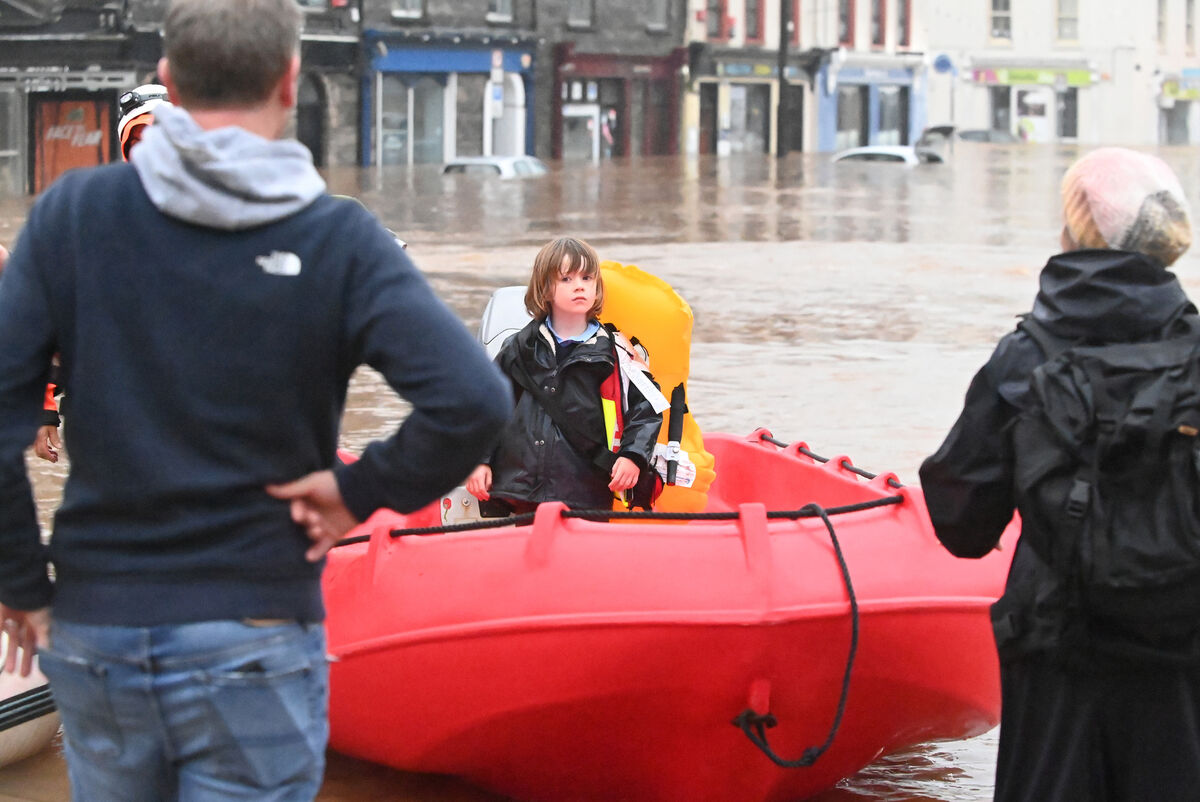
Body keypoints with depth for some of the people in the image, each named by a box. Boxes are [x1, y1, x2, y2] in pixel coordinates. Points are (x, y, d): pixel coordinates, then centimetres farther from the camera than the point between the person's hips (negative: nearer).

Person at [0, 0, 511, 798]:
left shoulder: (72, 211, -2)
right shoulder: (340, 241, -8)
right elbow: (473, 400, -20)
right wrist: (361, 490, -5)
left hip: (89, 634, 3)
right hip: (253, 636, -3)